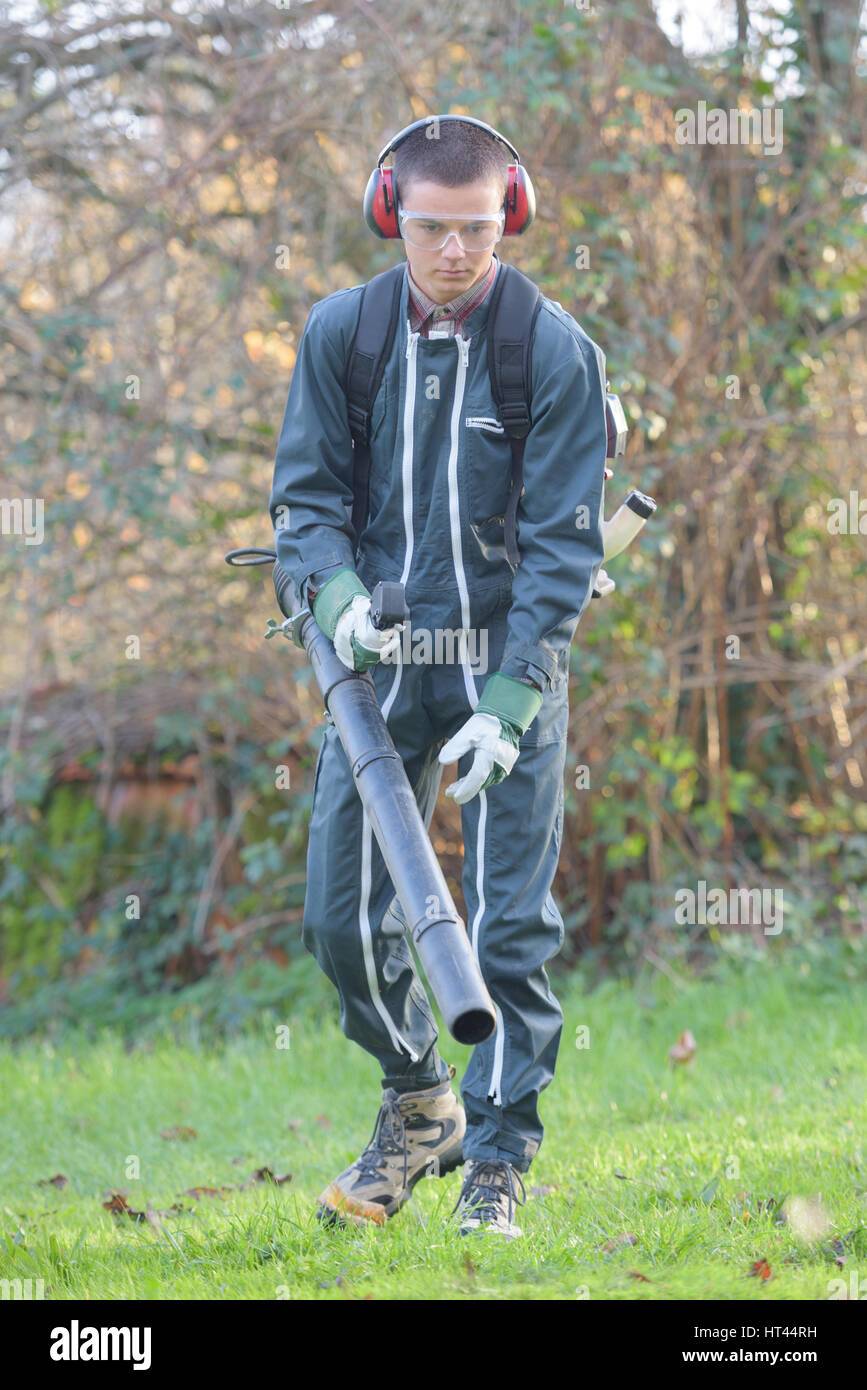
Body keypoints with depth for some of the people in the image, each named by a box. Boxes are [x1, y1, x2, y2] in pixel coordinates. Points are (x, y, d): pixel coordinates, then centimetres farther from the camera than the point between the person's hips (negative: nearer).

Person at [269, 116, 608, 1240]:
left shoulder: (557, 351, -9)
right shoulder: (340, 333, 0)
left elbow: (562, 541, -9)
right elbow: (305, 494, 6)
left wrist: (508, 702, -17)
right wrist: (336, 593, -16)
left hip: (508, 656, -3)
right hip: (380, 657, 3)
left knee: (511, 923, -5)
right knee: (341, 914, 2)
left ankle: (497, 1163, 6)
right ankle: (419, 1107, 25)